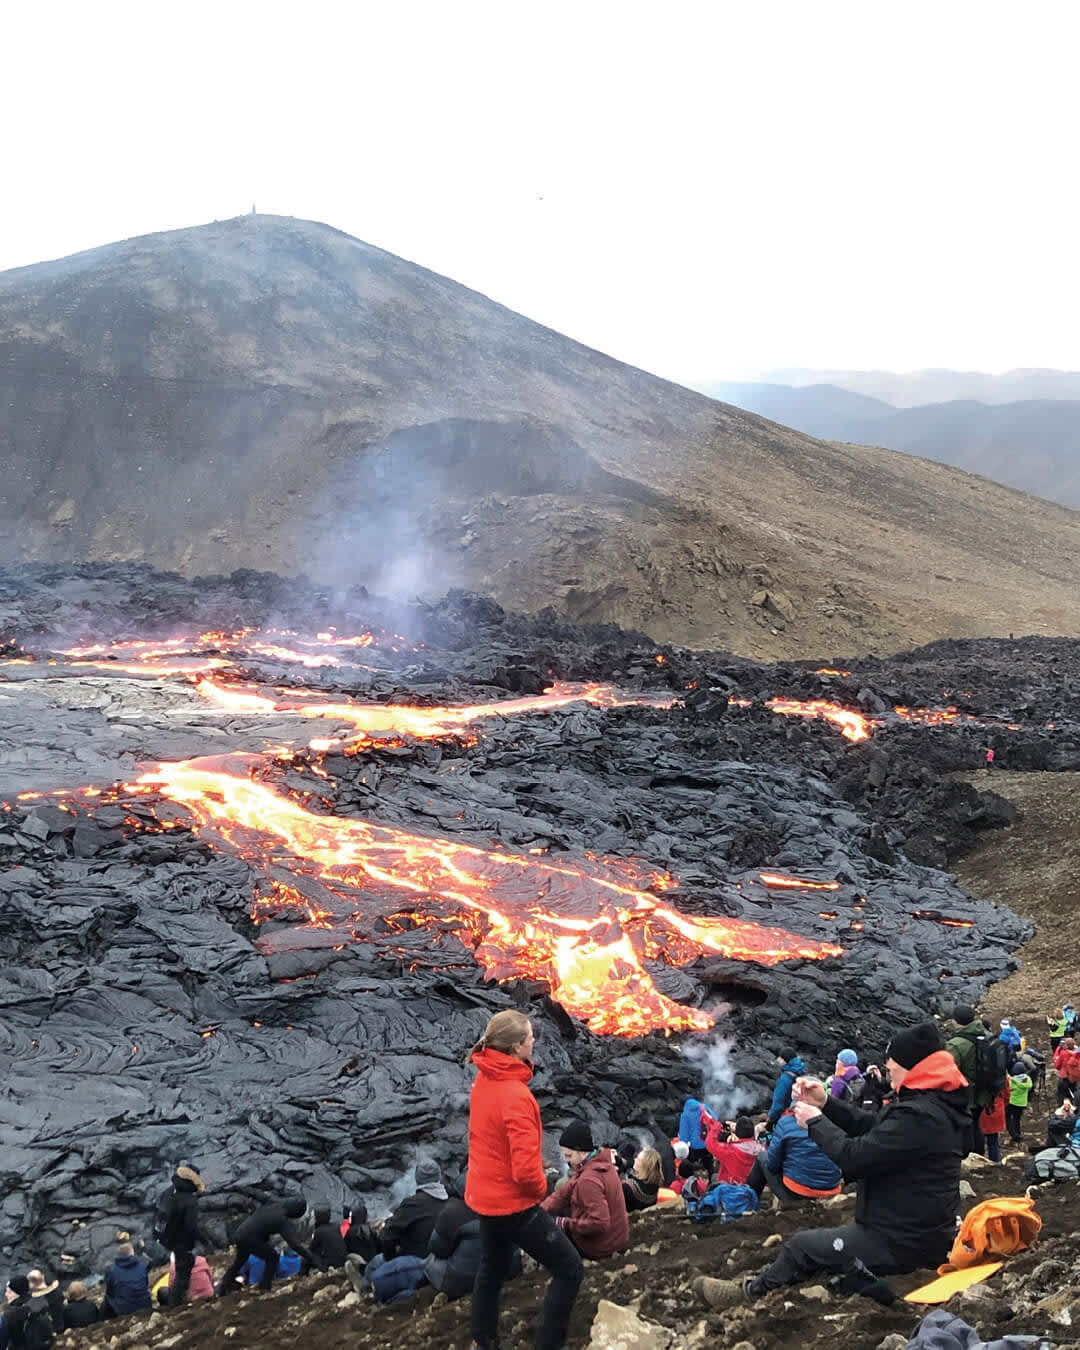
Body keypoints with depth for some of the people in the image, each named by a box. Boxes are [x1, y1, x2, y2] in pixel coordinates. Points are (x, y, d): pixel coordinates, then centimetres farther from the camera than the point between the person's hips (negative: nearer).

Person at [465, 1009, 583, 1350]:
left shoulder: (484, 1081, -3)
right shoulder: (515, 1095, -29)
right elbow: (525, 1169, -30)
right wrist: (540, 1188, -10)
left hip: (485, 1195, 9)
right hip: (513, 1203, -9)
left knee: (492, 1270, 27)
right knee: (570, 1270, 2)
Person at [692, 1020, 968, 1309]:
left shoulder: (918, 1117, -28)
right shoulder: (936, 1106, 6)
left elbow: (854, 1157, -27)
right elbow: (872, 1128, 12)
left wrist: (816, 1122, -11)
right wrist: (825, 1104, 3)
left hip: (901, 1245, -10)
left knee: (801, 1245, 3)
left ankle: (752, 1291, 23)